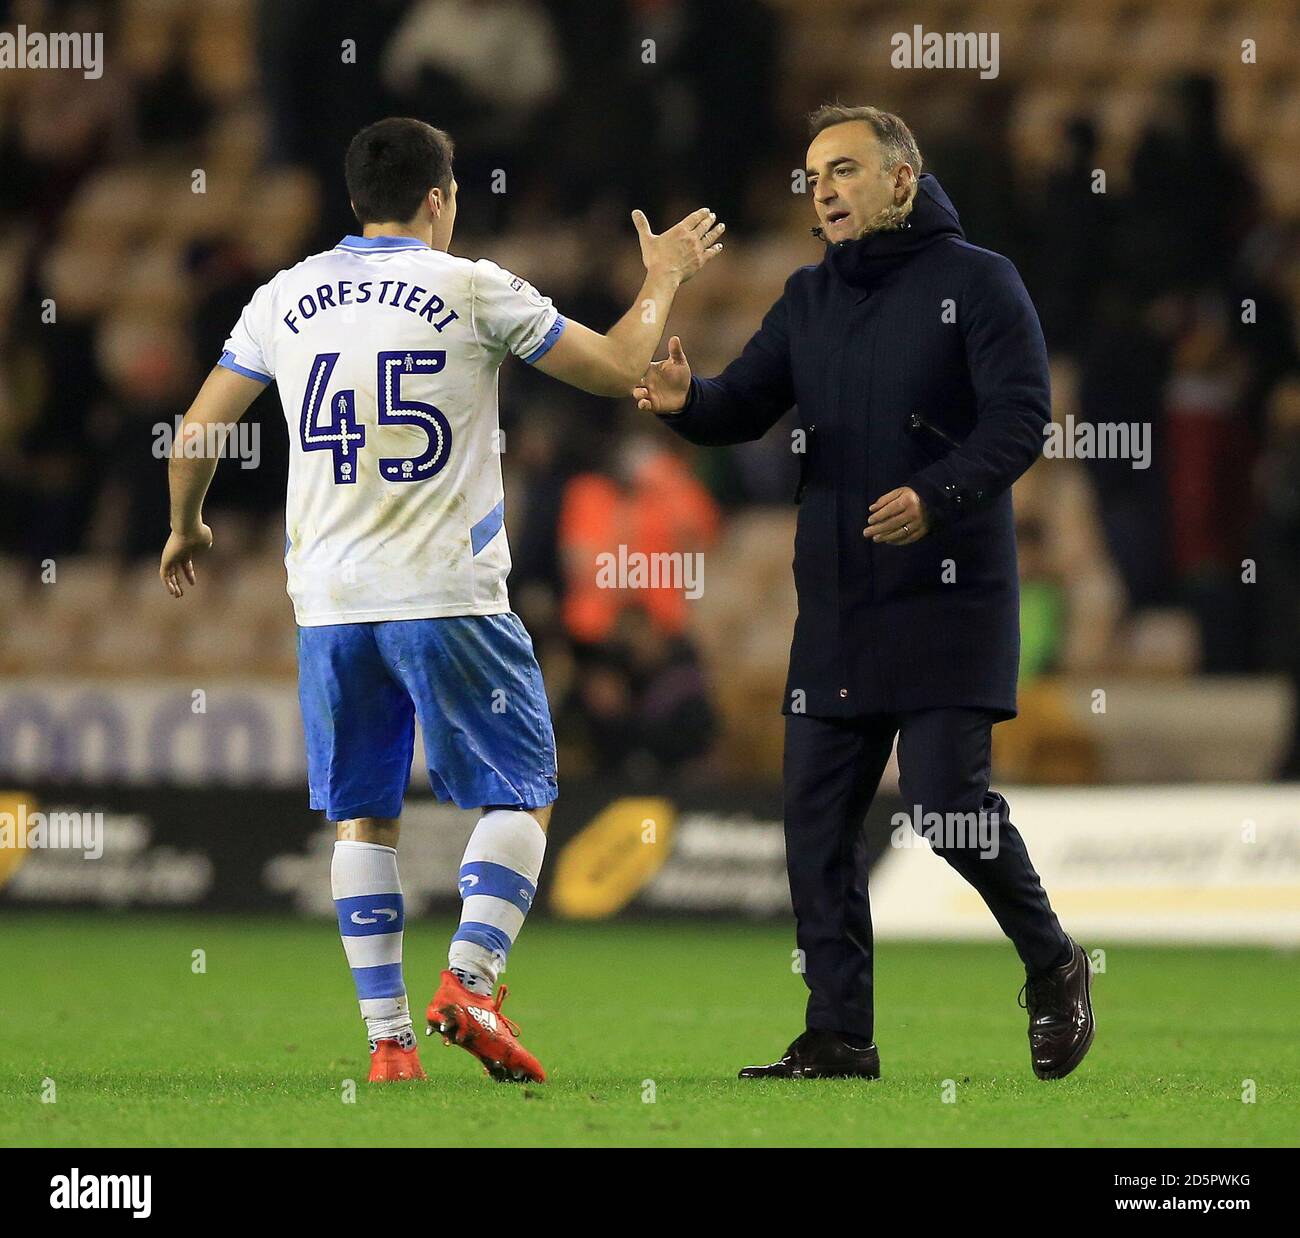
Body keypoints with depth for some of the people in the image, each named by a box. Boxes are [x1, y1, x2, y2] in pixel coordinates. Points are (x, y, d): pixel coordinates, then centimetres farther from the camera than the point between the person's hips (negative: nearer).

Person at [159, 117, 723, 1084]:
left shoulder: (286, 299, 8)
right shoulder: (472, 289, -2)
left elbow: (198, 433, 13)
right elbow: (619, 370, 3)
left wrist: (186, 526, 32)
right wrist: (664, 279, 20)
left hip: (329, 601, 4)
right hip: (447, 595, -4)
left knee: (363, 815, 9)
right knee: (520, 794, 6)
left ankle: (388, 1036, 4)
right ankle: (469, 979, -13)